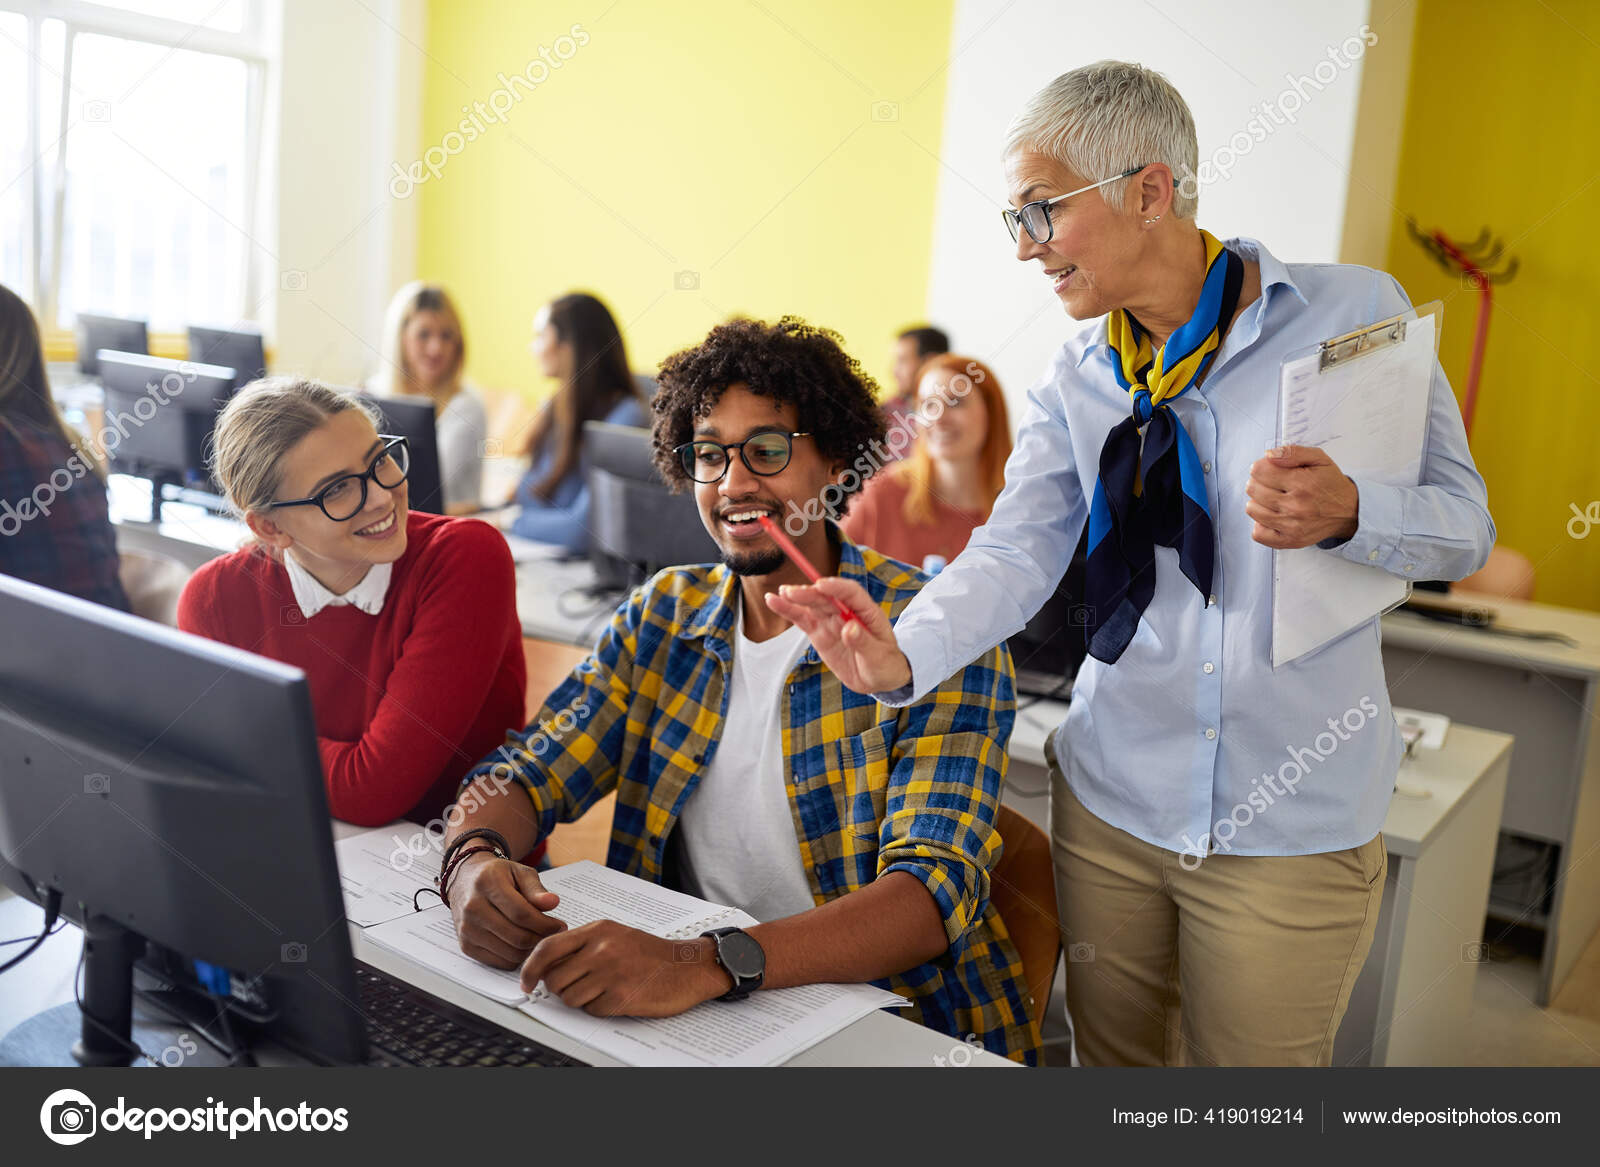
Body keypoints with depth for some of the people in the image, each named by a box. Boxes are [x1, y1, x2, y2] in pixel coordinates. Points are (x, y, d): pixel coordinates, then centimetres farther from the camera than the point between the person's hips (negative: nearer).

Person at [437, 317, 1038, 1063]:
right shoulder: (660, 616, 5)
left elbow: (935, 890, -22)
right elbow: (531, 772, 2)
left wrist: (705, 966, -37)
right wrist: (473, 860, -22)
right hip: (685, 1005, 4)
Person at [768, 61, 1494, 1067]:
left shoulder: (1353, 313, -7)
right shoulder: (1078, 381, 3)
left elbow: (1465, 524, -3)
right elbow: (1015, 552, -9)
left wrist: (1347, 514, -25)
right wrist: (905, 655, -27)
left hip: (1292, 821, -3)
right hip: (1111, 802, 3)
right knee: (1112, 1064, 18)